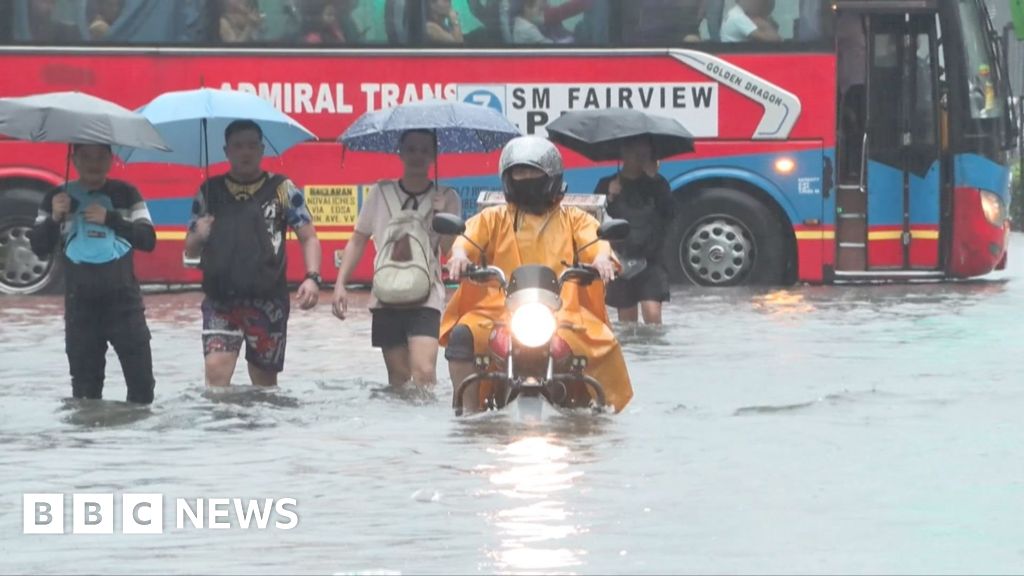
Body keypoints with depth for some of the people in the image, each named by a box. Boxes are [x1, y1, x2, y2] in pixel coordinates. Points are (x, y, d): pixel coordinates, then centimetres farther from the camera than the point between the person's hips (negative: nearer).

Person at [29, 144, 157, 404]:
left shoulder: (126, 194, 6)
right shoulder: (58, 198, 6)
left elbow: (148, 239, -2)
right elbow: (39, 248, 2)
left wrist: (110, 219, -14)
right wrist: (54, 217, -15)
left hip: (123, 298, 0)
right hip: (81, 304, 0)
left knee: (142, 381, -6)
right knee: (85, 383, 0)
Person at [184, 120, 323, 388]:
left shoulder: (282, 190, 6)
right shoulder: (209, 193, 10)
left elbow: (308, 238, 6)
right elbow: (190, 251, 15)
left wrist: (312, 278, -11)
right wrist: (199, 236, -9)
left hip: (268, 301, 0)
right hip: (220, 301, 0)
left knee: (264, 381, 8)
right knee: (216, 370, -17)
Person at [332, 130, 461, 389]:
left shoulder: (446, 199, 4)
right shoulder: (381, 193, 8)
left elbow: (449, 250, -4)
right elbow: (358, 240, 13)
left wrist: (442, 216, -18)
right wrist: (340, 283, 5)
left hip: (425, 301, -3)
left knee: (424, 372, -21)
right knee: (398, 377, 5)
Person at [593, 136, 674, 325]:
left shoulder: (657, 184, 8)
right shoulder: (607, 185, 6)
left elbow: (670, 214, -7)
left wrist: (655, 180, -10)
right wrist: (609, 198, -15)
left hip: (650, 261, -1)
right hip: (621, 261, 1)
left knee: (653, 314, -17)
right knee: (627, 321, 5)